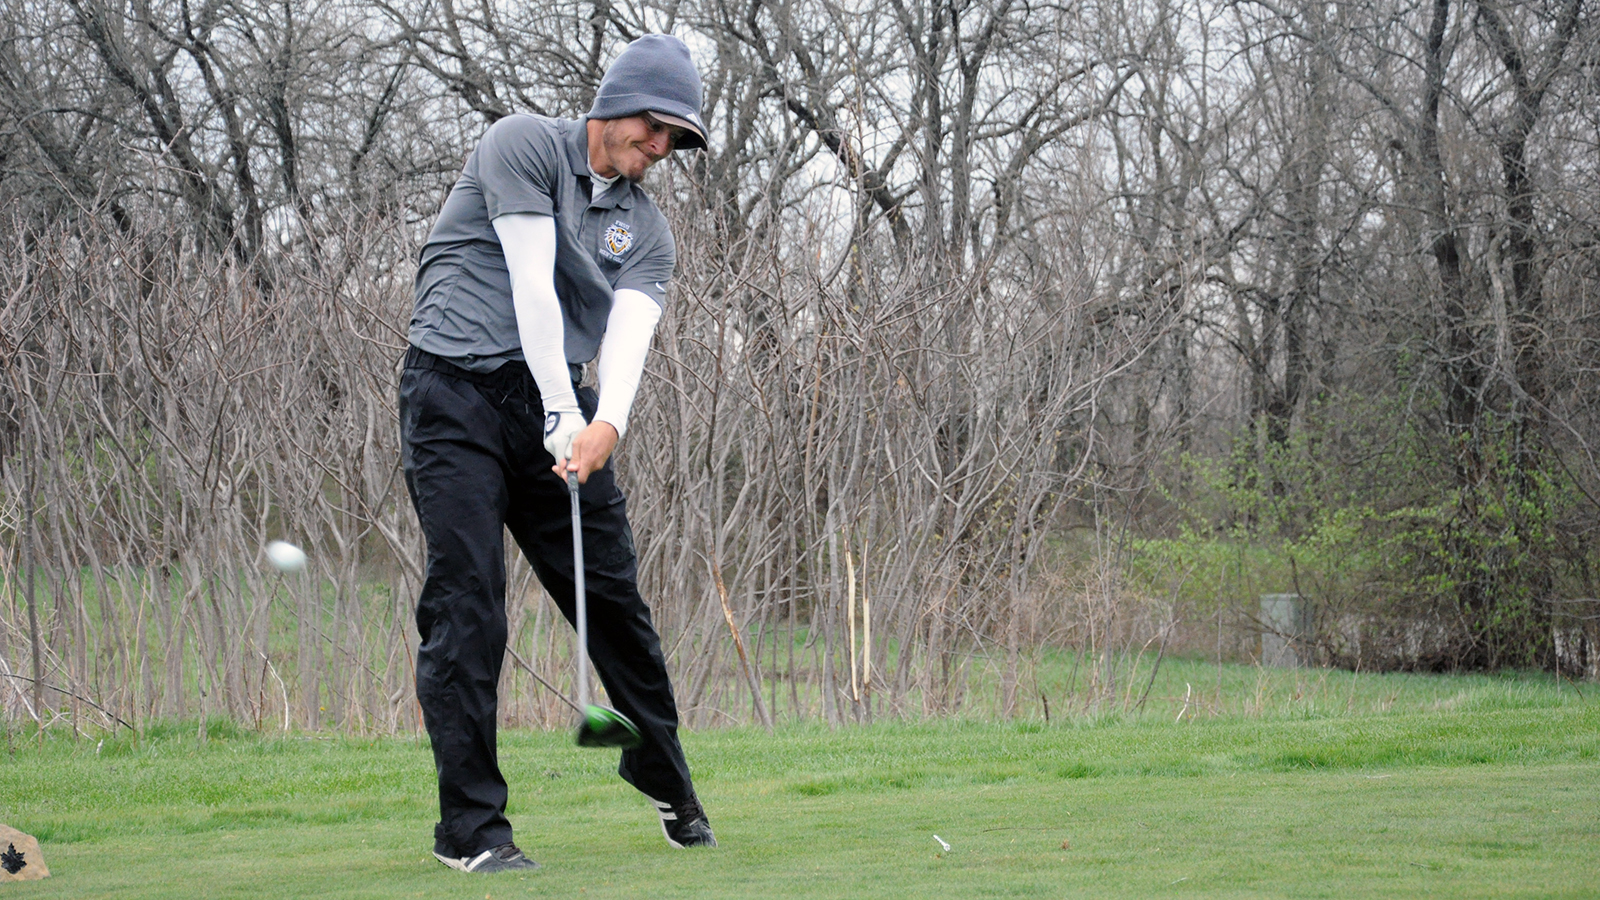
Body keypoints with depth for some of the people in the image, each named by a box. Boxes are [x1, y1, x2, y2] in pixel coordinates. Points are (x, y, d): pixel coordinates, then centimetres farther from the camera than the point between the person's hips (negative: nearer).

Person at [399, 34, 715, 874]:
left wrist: (607, 425, -26)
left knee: (613, 591, 5)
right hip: (457, 388, -5)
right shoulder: (522, 146, -3)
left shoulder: (647, 230, 12)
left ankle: (665, 777, 25)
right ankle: (469, 827, -9)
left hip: (556, 403, 5)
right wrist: (562, 412, -20)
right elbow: (532, 284, -13)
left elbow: (628, 332, -6)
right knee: (465, 605, -11)